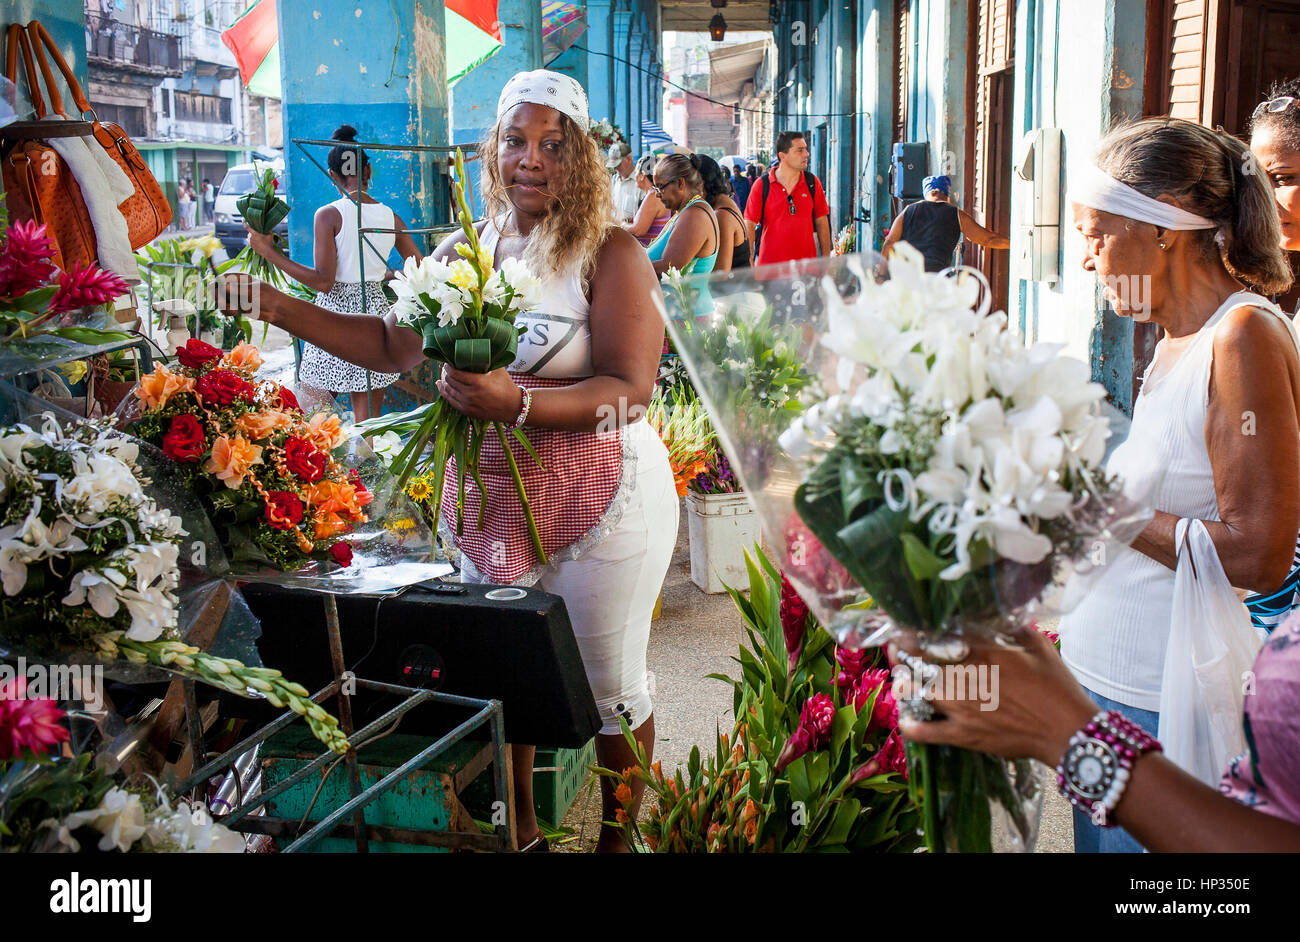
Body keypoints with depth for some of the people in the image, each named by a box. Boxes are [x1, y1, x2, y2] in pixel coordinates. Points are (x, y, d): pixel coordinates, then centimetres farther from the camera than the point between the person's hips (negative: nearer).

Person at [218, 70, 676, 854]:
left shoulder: (611, 254, -10)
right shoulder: (462, 252, 7)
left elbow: (631, 391, -19)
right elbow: (394, 346, 13)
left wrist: (517, 405, -32)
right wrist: (280, 307, 6)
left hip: (599, 503, -5)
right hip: (490, 499, 5)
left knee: (610, 686, 8)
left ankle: (616, 840, 31)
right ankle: (523, 830, 38)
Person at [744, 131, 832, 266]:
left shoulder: (812, 182, 4)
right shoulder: (762, 185, -4)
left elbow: (822, 223, 9)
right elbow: (749, 225, -4)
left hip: (806, 265, 2)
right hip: (769, 264, -2)